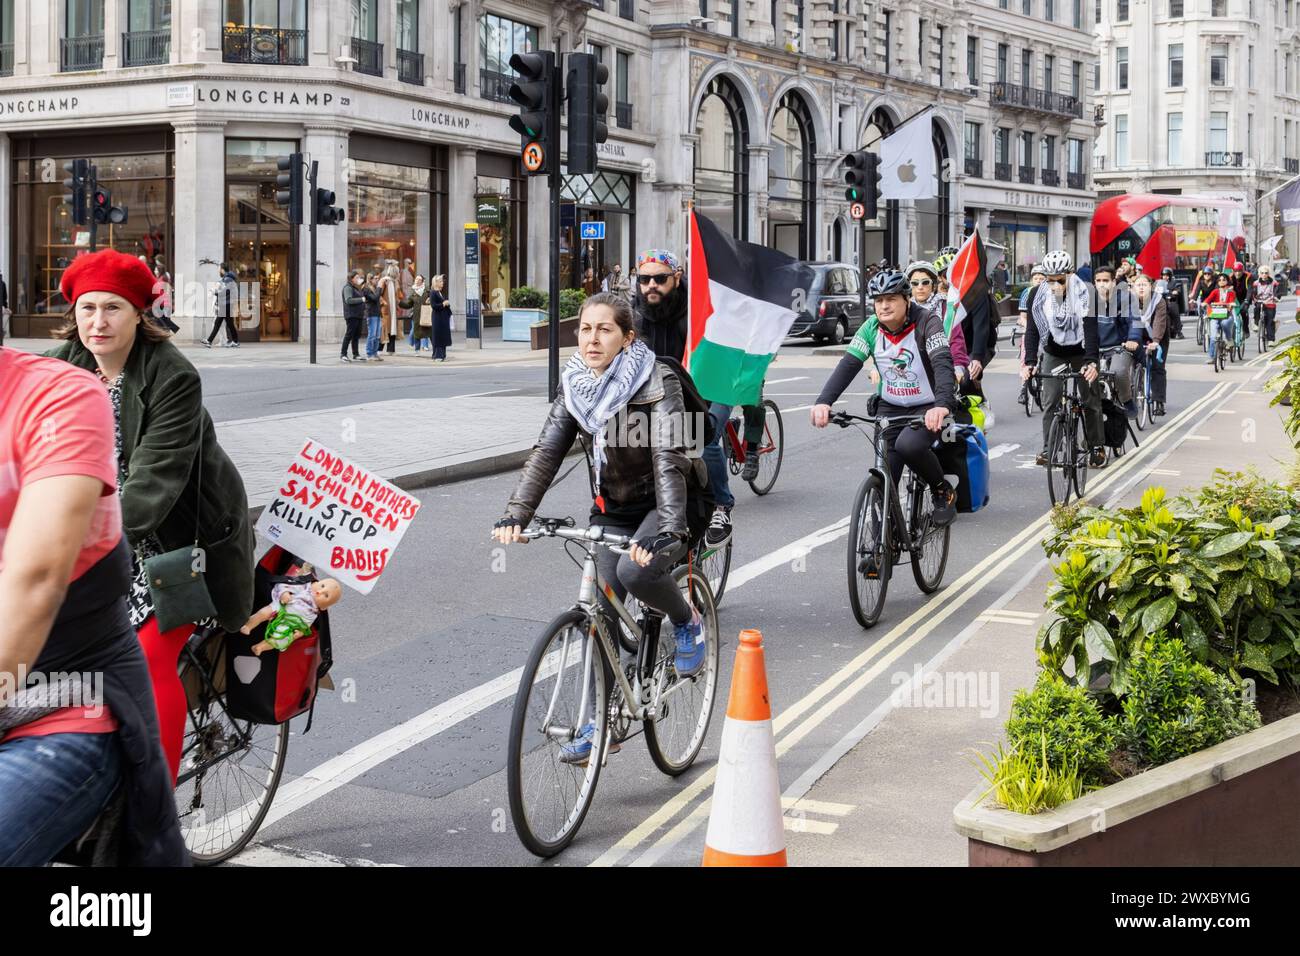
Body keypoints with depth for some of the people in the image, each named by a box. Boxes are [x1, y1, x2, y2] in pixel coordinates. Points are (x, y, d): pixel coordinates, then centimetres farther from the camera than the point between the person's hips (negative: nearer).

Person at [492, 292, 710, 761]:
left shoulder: (656, 382, -20)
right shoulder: (574, 386, -3)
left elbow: (669, 457, -31)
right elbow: (547, 451, -10)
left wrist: (668, 530, -44)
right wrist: (515, 515, -24)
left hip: (663, 506, -5)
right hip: (611, 511, 5)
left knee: (635, 572, -32)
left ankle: (687, 621, 0)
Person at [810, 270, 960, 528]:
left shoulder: (927, 322, -18)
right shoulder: (871, 328, -6)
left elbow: (943, 363, -32)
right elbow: (848, 365, -16)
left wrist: (942, 404, -50)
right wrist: (823, 402, -33)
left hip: (928, 407, -4)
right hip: (890, 407, 4)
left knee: (908, 445, -32)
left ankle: (943, 491, -5)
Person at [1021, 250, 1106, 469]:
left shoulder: (1083, 293, -24)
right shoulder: (1039, 295, -16)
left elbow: (1091, 328, -31)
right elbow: (1033, 329, -17)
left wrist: (1091, 361, -43)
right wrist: (1030, 361, -30)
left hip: (1080, 351, -2)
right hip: (1054, 352, 2)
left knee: (1090, 399, -1)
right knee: (1050, 401, -5)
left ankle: (1097, 447, 10)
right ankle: (1048, 449, 1)